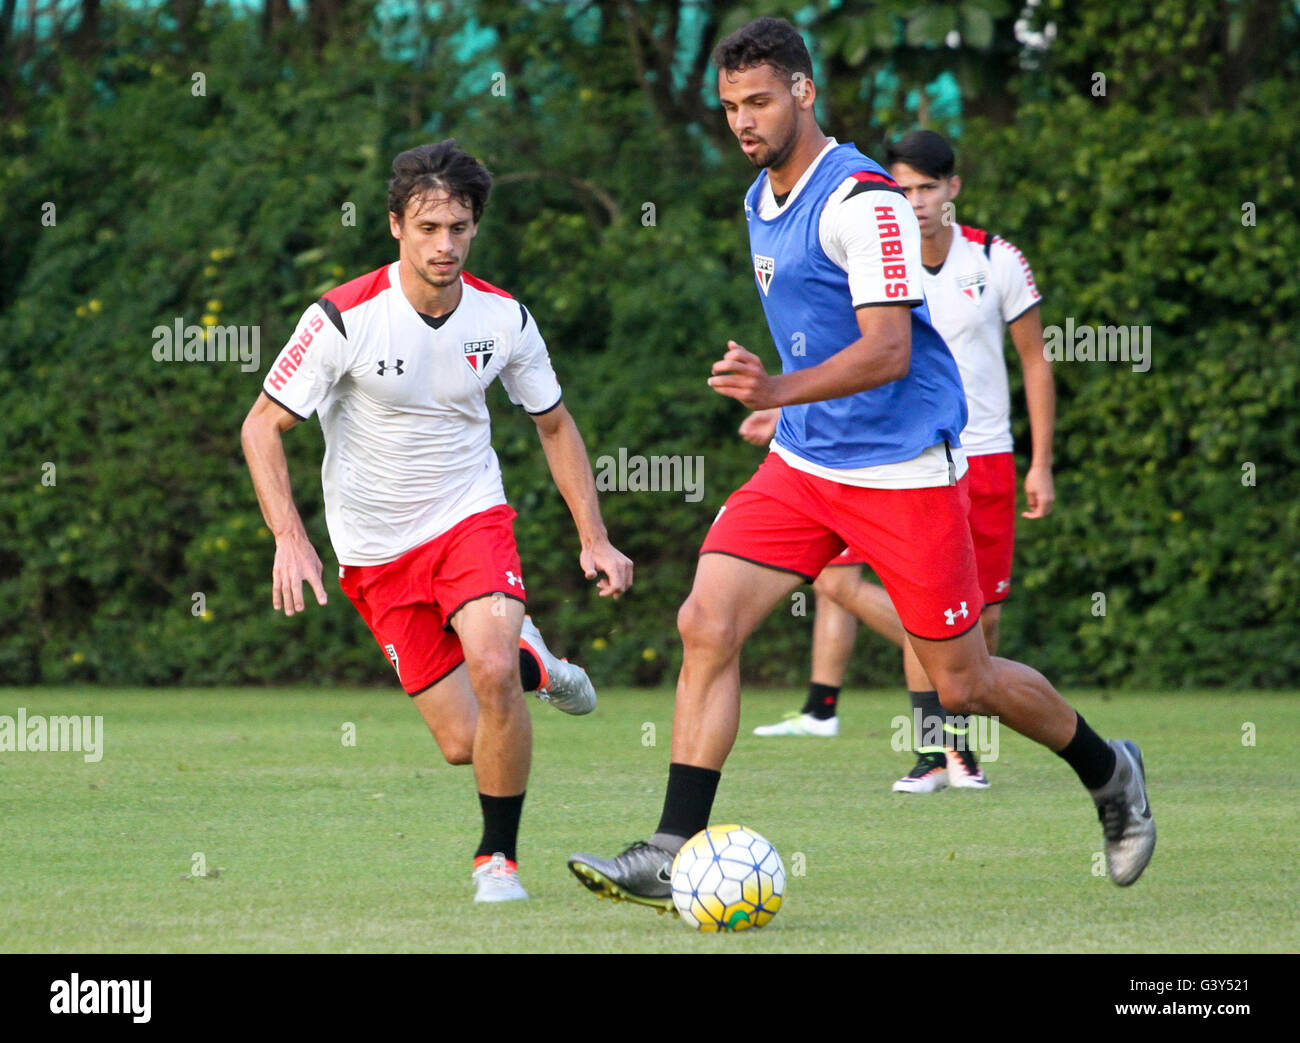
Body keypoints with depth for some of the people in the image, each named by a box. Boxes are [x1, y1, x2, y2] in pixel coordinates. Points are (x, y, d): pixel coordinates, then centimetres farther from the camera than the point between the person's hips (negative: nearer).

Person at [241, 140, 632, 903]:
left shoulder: (505, 319, -6)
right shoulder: (345, 318, -17)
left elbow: (555, 426, 9)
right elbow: (263, 425, -12)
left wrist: (595, 538, 1)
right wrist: (290, 539, -24)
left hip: (471, 518, 1)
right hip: (377, 550, -1)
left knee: (491, 672, -29)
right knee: (462, 742, -4)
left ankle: (499, 859, -9)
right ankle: (526, 662, 32)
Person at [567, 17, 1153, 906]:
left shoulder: (863, 200, -17)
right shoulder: (761, 202, 10)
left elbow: (888, 351, -25)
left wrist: (780, 391, -38)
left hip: (906, 468, -7)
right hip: (804, 465, 7)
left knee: (963, 683, 1)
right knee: (706, 624, -12)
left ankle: (1110, 774, 29)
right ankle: (672, 856, -13)